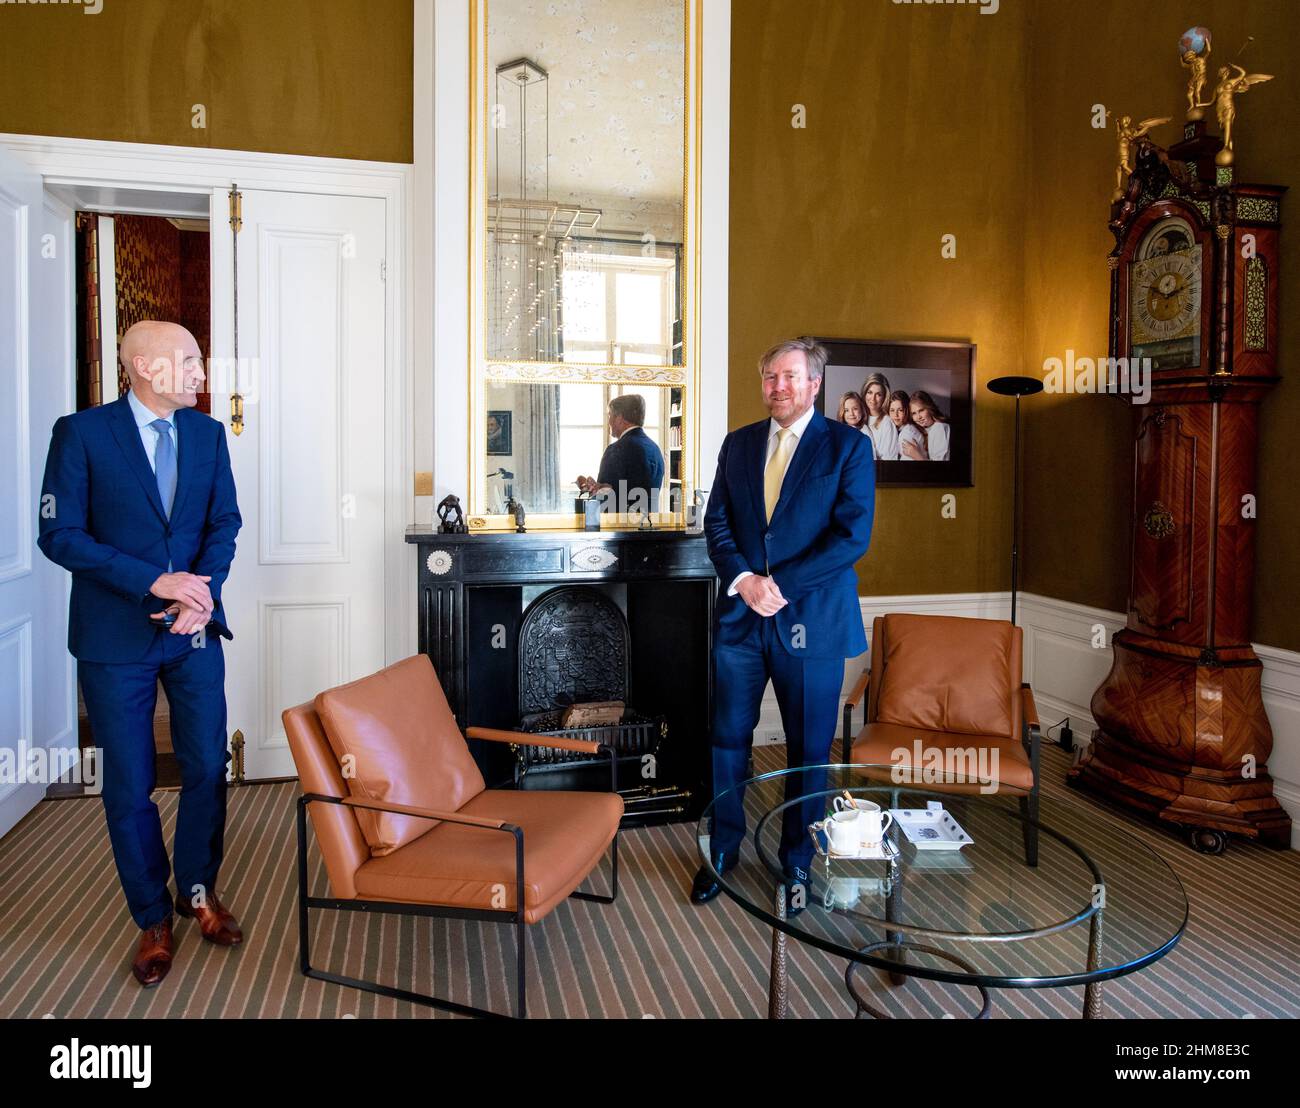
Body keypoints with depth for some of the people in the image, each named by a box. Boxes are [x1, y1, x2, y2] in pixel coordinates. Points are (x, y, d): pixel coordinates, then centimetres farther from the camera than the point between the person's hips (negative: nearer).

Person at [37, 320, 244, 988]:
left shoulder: (207, 432, 5)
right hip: (116, 637, -3)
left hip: (194, 632, 4)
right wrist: (154, 581, -19)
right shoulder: (81, 432, -8)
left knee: (207, 769, 9)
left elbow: (225, 522, 4)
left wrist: (202, 593, -12)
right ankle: (152, 920, 25)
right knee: (129, 788, 7)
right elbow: (58, 535, -11)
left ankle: (198, 890, 32)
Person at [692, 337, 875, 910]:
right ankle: (723, 850, 29)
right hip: (740, 615, 3)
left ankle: (797, 862, 27)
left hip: (812, 619, -3)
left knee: (809, 749, 8)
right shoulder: (738, 443, 10)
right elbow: (716, 523, 7)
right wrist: (742, 580, -12)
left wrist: (779, 583, -17)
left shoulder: (848, 446, -2)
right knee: (728, 739, 10)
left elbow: (852, 535, -10)